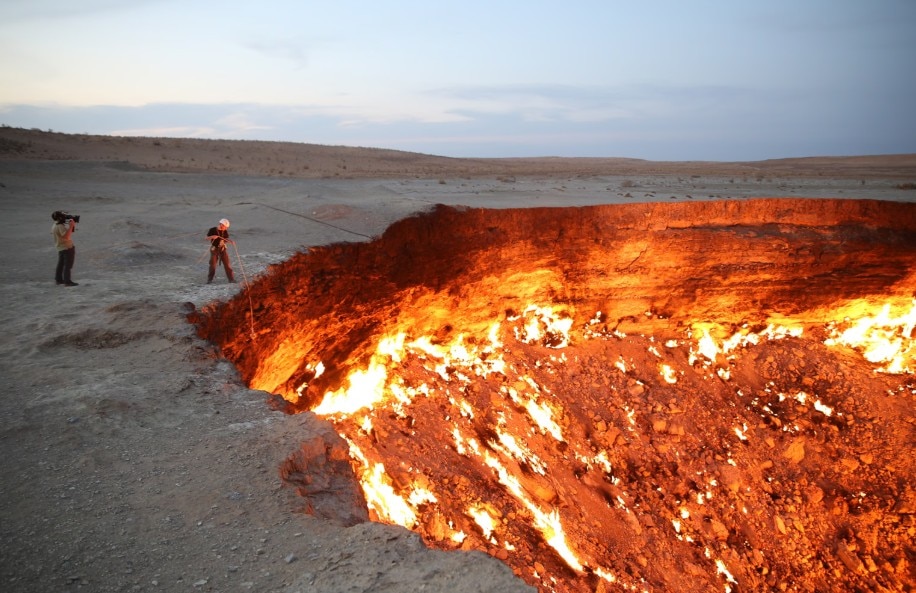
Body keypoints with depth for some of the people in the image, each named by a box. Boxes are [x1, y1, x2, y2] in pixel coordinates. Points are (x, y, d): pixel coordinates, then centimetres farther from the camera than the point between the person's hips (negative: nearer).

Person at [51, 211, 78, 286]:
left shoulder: (54, 226, 12)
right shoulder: (60, 226, -19)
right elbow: (66, 236, -33)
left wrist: (72, 225, 8)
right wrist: (71, 225, -30)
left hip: (60, 248, 10)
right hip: (67, 247, -10)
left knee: (61, 264, 18)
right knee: (68, 265, -7)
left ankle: (58, 279, 25)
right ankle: (67, 281, -8)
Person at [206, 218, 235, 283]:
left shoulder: (225, 231, 0)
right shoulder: (212, 230, -9)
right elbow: (207, 238, -5)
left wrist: (231, 241, -12)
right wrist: (212, 237, -24)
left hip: (223, 249, 2)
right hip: (214, 249, -2)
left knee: (227, 264, 0)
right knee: (212, 264, 3)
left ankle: (231, 279, 4)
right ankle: (209, 279, 14)